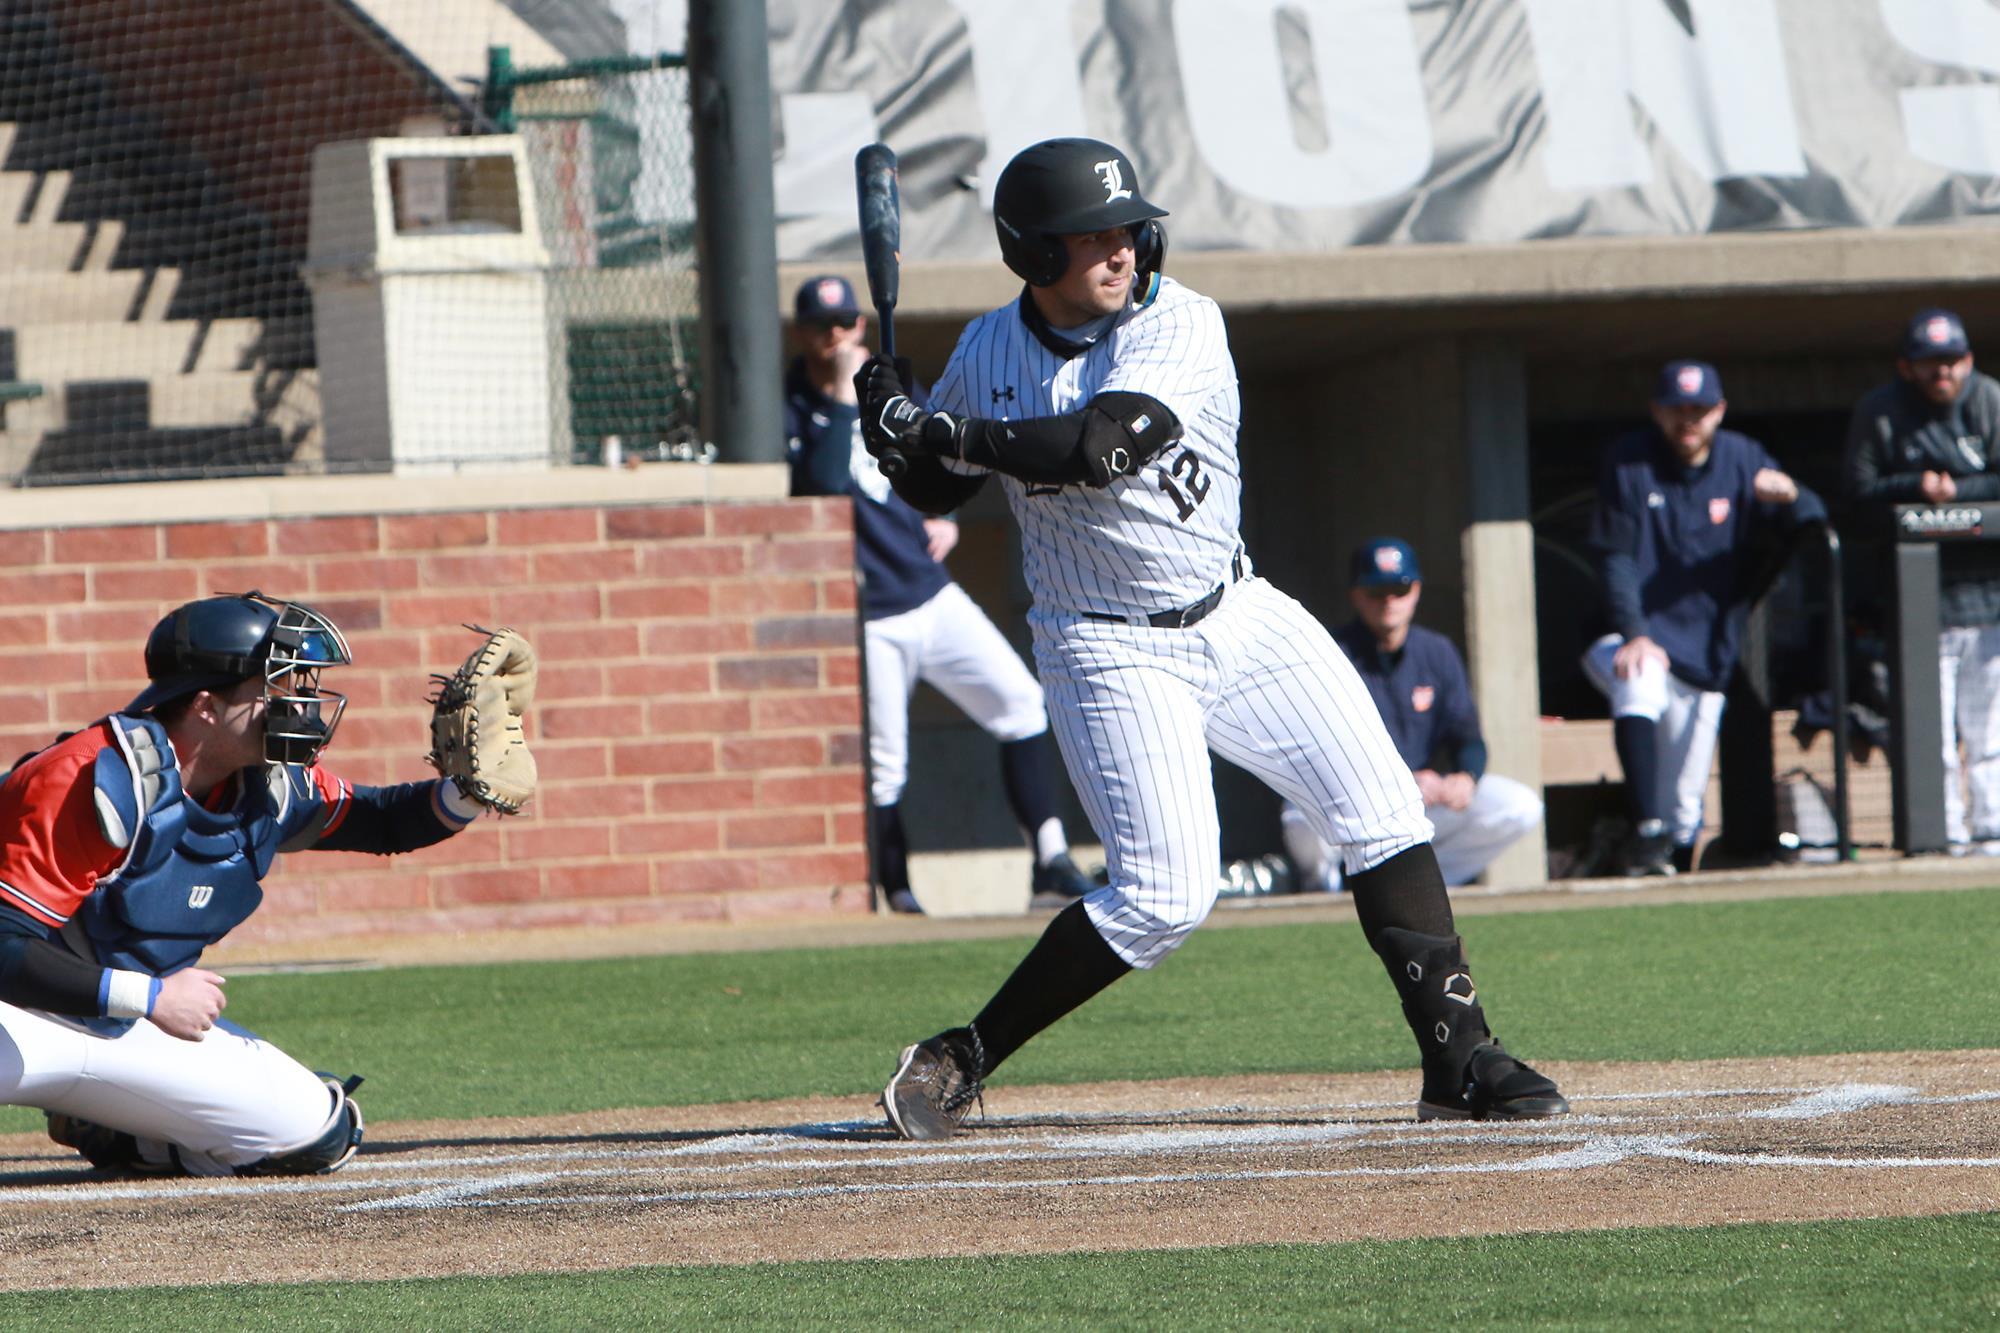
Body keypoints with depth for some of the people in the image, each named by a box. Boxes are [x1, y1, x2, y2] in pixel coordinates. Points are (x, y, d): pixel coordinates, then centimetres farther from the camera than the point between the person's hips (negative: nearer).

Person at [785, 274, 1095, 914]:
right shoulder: (791, 410, -9)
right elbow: (827, 480, -27)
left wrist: (945, 517, 9)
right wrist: (845, 395, -25)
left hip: (933, 597, 5)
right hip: (867, 620, -5)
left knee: (1021, 703, -8)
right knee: (883, 766, -2)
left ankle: (1051, 863, -6)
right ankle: (899, 899, 12)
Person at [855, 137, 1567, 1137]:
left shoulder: (1178, 324, -12)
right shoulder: (990, 351, -1)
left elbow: (1100, 444, -28)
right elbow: (935, 492, 10)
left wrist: (945, 433, -28)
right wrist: (902, 436, -12)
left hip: (1240, 621, 2)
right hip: (1108, 650, -2)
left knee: (1382, 814, -5)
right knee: (1164, 894, -15)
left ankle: (1459, 1061, 3)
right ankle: (959, 1060, -3)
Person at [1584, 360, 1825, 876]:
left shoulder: (1744, 461, 4)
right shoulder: (1629, 462, -2)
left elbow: (1814, 524, 0)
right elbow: (1615, 559, -7)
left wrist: (1789, 496, -24)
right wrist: (1634, 635, -21)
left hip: (1708, 654, 3)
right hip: (1640, 638, -3)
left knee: (1684, 802, 2)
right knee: (1639, 686, -37)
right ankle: (1646, 831, -43)